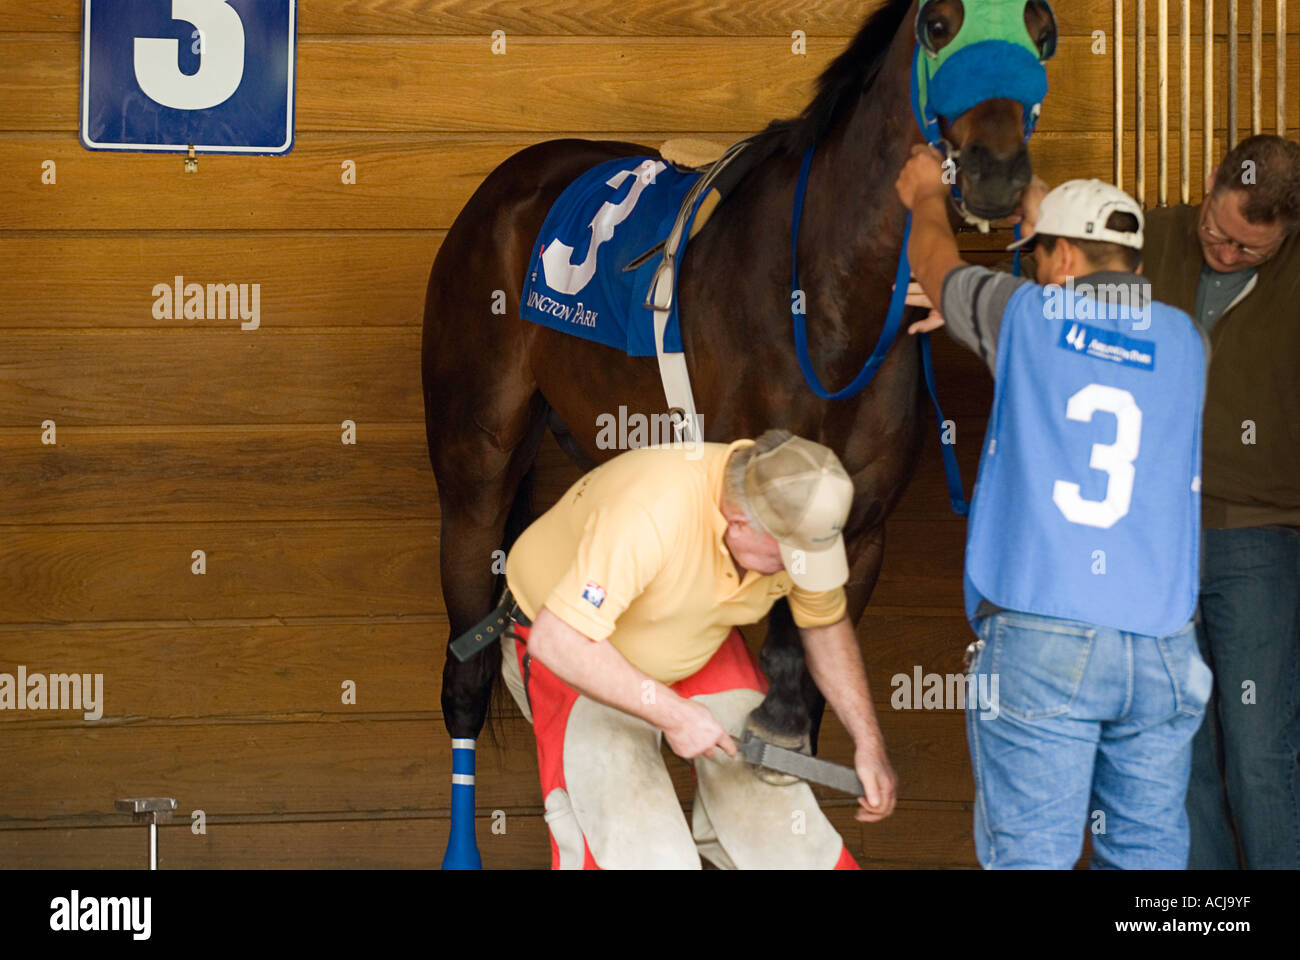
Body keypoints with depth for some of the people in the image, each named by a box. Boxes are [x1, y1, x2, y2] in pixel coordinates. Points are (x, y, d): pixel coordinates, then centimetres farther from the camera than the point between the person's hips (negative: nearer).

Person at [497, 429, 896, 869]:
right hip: (578, 655, -5)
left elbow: (826, 624, 2)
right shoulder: (649, 514, -41)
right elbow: (555, 640, -39)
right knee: (636, 850, -22)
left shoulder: (795, 517, -19)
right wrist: (674, 714, -35)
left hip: (699, 650, 6)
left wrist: (868, 741, -4)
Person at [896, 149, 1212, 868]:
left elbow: (936, 263, 22)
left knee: (1030, 853, -3)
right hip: (1161, 649, 3)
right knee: (1147, 848, 9)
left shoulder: (1025, 315, 1)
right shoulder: (1183, 343, 10)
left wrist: (927, 195, 43)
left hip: (1038, 642, -3)